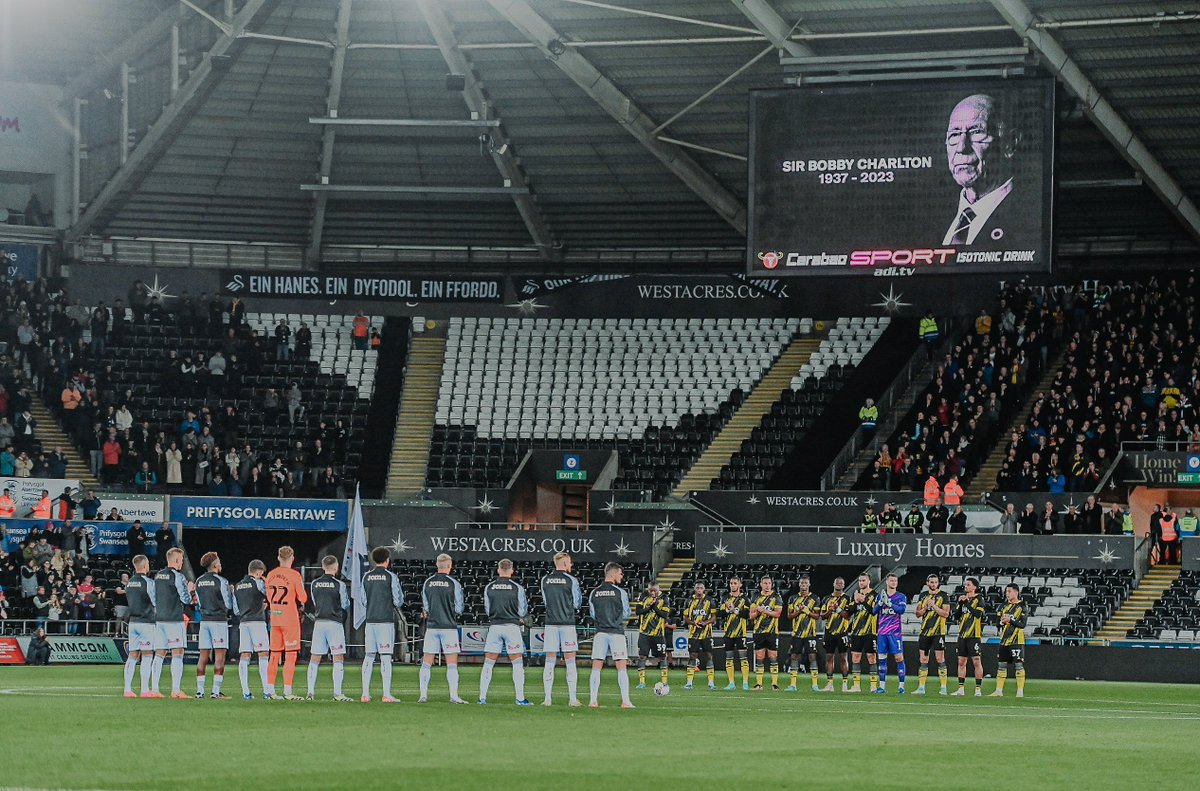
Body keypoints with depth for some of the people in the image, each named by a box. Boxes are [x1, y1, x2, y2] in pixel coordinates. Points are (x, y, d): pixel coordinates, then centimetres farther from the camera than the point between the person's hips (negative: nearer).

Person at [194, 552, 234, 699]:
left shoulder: (199, 581, 8)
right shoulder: (221, 581, -9)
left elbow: (199, 604, 14)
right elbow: (229, 604, -3)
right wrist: (231, 592, 15)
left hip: (204, 620, 5)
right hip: (219, 620, -5)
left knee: (203, 656, 7)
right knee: (220, 656, -4)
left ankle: (200, 691, 4)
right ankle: (216, 691, -9)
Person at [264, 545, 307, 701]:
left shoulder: (270, 575, 7)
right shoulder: (294, 575, -10)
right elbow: (303, 598, -8)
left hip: (274, 618, 5)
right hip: (290, 619, -5)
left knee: (274, 655, 11)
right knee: (290, 656, -4)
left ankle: (270, 690, 11)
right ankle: (287, 692, -8)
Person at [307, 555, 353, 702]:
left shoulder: (314, 584, 5)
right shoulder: (339, 585, -7)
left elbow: (314, 603, 14)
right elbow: (345, 606, 1)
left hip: (318, 622, 4)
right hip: (335, 623, -4)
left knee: (315, 658, 8)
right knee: (338, 658, -1)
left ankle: (310, 692, 5)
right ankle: (337, 693, -8)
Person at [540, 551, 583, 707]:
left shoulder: (545, 580, 4)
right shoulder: (571, 580, -6)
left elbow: (545, 601, 13)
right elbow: (577, 604, 1)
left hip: (550, 624, 3)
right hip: (567, 624, -3)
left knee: (549, 662, 4)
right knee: (570, 662, 2)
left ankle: (547, 698, 0)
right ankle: (572, 698, -1)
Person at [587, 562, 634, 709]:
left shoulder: (594, 593, 4)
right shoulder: (620, 593, -7)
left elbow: (592, 615, 10)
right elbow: (626, 614, 0)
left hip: (600, 633, 3)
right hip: (616, 633, -3)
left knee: (596, 668, 5)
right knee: (622, 668, -1)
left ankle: (593, 700, 0)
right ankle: (625, 701, -7)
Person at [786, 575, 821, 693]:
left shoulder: (814, 599, 4)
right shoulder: (794, 599, 11)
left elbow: (817, 616, 1)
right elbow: (789, 615, 7)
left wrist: (807, 611, -13)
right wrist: (798, 611, -10)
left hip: (810, 633, -3)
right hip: (796, 632, 3)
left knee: (812, 657, -7)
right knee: (795, 657, 3)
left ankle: (815, 684, -6)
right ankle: (793, 684, 7)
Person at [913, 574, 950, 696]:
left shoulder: (943, 596, -1)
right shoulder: (923, 595, 13)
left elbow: (946, 613, -9)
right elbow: (918, 614, 12)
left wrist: (934, 606, -16)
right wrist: (925, 607, -6)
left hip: (938, 632, -5)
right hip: (925, 631, 5)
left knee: (940, 659, -6)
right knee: (923, 660, 5)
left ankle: (944, 688, -4)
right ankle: (921, 687, 9)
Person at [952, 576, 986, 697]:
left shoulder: (979, 599, -5)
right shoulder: (964, 598, 14)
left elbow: (978, 614, -20)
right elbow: (957, 615, 11)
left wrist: (967, 603, -20)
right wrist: (960, 603, -4)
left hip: (974, 635, -7)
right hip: (962, 635, 7)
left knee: (977, 662, -5)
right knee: (961, 662, 8)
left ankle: (978, 688, -3)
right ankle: (961, 688, 12)